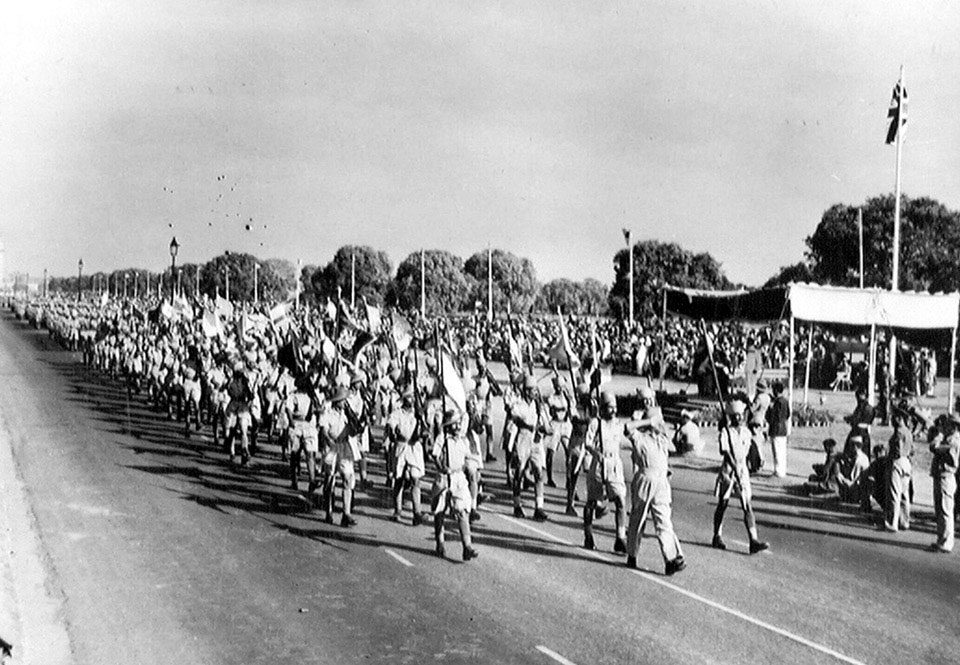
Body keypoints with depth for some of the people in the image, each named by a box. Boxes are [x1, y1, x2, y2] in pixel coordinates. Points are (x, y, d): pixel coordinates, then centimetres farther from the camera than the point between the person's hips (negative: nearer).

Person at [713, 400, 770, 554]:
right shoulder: (725, 431, -9)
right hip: (728, 470, -4)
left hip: (742, 470, 4)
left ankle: (754, 541, -11)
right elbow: (726, 452, -20)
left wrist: (740, 468, 12)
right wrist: (735, 469, -28)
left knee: (748, 507, -4)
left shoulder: (746, 432, 6)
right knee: (722, 505, 8)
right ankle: (717, 537, 22)